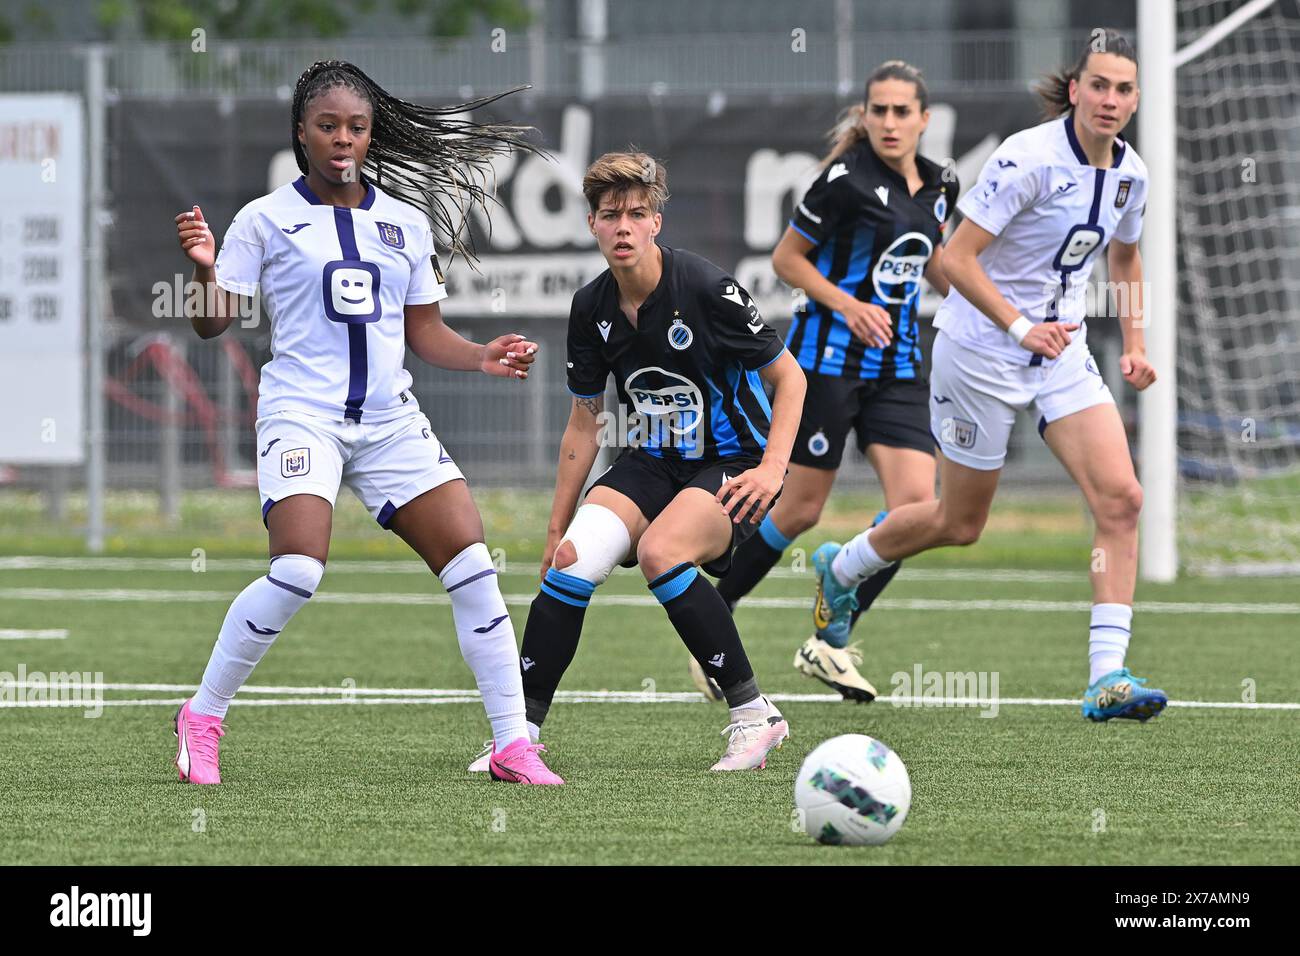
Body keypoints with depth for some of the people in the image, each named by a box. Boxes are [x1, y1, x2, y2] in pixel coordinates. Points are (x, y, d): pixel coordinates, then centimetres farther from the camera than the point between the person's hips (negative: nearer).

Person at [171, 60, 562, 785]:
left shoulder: (405, 222, 13)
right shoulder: (267, 219, 2)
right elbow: (214, 323, -1)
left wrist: (481, 358, -1)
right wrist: (206, 268, -21)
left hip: (391, 419, 4)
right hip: (302, 415, -4)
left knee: (472, 562, -7)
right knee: (299, 570, -24)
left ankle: (514, 745, -1)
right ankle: (202, 720, -4)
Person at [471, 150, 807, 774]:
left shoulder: (706, 289, -17)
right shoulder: (592, 309, 0)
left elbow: (787, 376, -7)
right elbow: (584, 424, 12)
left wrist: (773, 468, -19)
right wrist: (557, 526, 11)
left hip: (731, 464, -5)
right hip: (654, 461, 6)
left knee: (660, 552, -32)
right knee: (574, 557, -18)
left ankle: (753, 714, -18)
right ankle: (521, 729, -9)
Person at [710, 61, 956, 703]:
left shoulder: (939, 186, 7)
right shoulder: (848, 181, -14)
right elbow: (786, 258, -7)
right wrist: (849, 305, -19)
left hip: (898, 365, 6)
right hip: (829, 355, -6)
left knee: (915, 504, -10)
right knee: (800, 510, -2)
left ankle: (830, 645, 0)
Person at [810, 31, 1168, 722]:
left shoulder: (1129, 173, 1)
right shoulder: (1029, 158, -21)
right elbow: (956, 258, -22)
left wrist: (1134, 345, 11)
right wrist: (1020, 327, -31)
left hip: (1062, 352, 6)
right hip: (981, 348, -6)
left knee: (1120, 498, -13)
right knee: (959, 522, 8)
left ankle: (1107, 677, -14)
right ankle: (840, 568, 38)